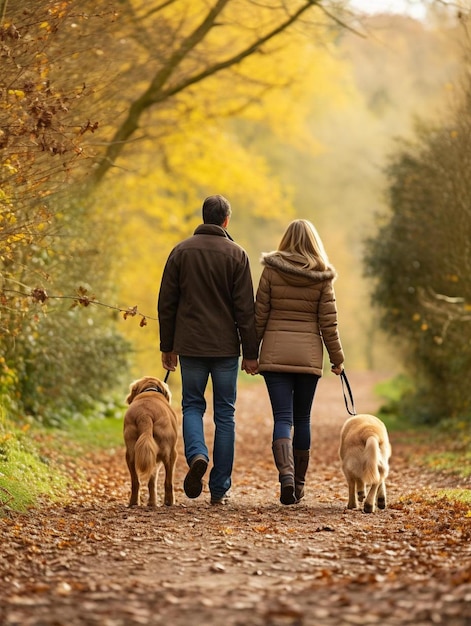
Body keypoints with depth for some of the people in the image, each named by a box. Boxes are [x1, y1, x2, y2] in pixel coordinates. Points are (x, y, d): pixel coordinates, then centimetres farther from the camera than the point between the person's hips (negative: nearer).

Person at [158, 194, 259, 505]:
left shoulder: (181, 251, 3)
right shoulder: (236, 255, -3)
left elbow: (166, 303, 4)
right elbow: (246, 309, -5)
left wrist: (167, 346, 12)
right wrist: (250, 353, 0)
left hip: (190, 345, 1)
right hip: (226, 347, -1)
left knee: (192, 405, 14)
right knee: (225, 414, 6)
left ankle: (197, 454, -15)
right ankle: (220, 488, 6)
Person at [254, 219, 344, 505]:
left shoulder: (272, 270, -1)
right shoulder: (322, 277, 0)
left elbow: (259, 315, 0)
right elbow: (328, 322, 0)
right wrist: (337, 358, 9)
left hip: (275, 354, -1)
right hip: (309, 356, 1)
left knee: (283, 418, -3)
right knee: (302, 419, 12)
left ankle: (286, 475, -23)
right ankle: (298, 483, 19)